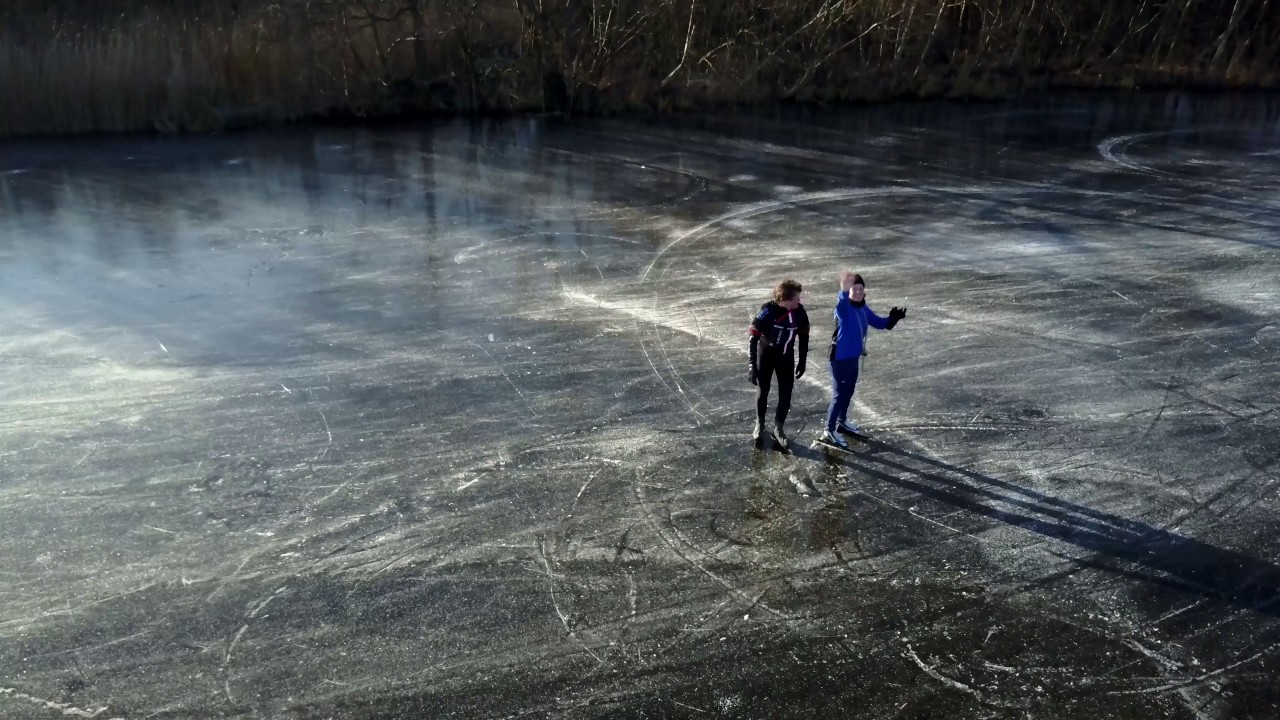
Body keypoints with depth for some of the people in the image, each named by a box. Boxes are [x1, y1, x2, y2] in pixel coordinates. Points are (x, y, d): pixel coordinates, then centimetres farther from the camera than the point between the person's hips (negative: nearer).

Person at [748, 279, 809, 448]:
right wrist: (753, 366, -22)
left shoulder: (800, 311, -15)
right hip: (766, 355, -3)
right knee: (762, 391, 12)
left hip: (786, 357, 3)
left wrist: (802, 362, 6)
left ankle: (778, 428, 22)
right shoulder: (768, 311, -28)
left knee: (786, 394, 3)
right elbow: (754, 338, -22)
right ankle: (759, 424, 34)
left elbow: (803, 337, 1)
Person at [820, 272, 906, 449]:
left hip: (853, 357, 8)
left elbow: (878, 322, 14)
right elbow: (842, 301, -45)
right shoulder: (843, 307, -20)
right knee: (839, 394, -4)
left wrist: (892, 319, -6)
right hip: (840, 358, -8)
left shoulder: (863, 309, 3)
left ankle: (842, 422, 42)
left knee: (848, 392, 22)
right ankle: (829, 431, 5)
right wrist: (844, 289, -67)